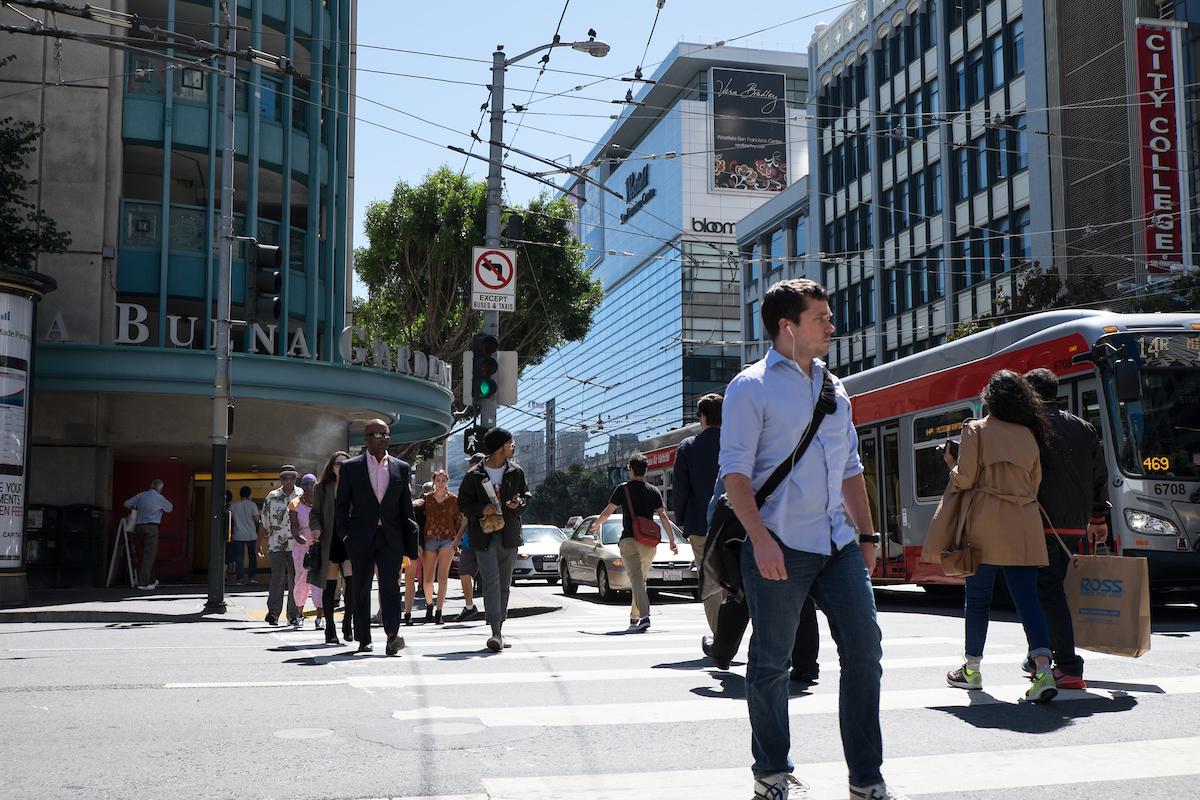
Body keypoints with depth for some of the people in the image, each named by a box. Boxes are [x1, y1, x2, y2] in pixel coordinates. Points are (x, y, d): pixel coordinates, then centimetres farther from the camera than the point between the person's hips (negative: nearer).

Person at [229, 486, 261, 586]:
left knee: (239, 558, 2)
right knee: (252, 556, 14)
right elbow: (257, 518, -11)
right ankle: (252, 576, 15)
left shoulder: (233, 506, 2)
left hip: (238, 536, 1)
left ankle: (240, 578, -5)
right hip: (251, 535, -1)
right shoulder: (252, 505, -5)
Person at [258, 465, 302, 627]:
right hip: (276, 544, 0)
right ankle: (273, 612, -6)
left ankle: (293, 614, 12)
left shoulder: (302, 496, 4)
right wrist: (259, 544, 12)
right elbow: (264, 522, 14)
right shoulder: (272, 496, 8)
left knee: (295, 580, 3)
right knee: (277, 578, -9)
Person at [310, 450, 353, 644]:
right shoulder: (322, 488, 7)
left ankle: (347, 623, 4)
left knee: (353, 581, -13)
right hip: (329, 541, 0)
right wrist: (316, 528, -11)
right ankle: (330, 629, 12)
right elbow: (315, 513, 8)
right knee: (330, 585, 4)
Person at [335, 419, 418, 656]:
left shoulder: (401, 467, 8)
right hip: (361, 538, 0)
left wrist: (409, 540, 7)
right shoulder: (351, 467, 3)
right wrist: (345, 536, -4)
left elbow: (406, 506, 11)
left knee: (390, 586, -13)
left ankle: (392, 636, -22)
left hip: (391, 538, 0)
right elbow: (341, 505, 5)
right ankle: (363, 640, 18)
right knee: (361, 590, 7)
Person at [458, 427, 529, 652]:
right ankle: (496, 632, -19)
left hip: (509, 535, 4)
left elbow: (526, 494, 18)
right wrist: (481, 509, -15)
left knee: (504, 583, 10)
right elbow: (463, 503, 3)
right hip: (484, 536, -4)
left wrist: (519, 503, -5)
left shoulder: (516, 472, 7)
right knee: (492, 581, -14)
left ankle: (499, 627, 21)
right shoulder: (474, 475, -3)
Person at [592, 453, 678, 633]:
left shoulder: (623, 489, 1)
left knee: (636, 579, -12)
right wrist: (672, 541, 8)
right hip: (650, 542, 4)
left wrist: (596, 525, 26)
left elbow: (607, 512, 6)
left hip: (629, 540, -3)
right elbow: (663, 517, 4)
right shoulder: (654, 491, 8)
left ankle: (645, 616, -30)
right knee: (640, 579, 15)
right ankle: (634, 618, 21)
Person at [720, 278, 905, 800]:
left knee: (864, 648, 1)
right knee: (771, 663, 3)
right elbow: (735, 470, -11)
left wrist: (867, 534, 16)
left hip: (838, 543, 6)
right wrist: (760, 538, -20)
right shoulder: (751, 387, -4)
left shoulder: (834, 389, 16)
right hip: (780, 546, -6)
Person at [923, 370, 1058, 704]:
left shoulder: (976, 429, -2)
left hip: (986, 523, -4)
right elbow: (1035, 483, 16)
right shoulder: (1030, 435, 12)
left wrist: (952, 463, 13)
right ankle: (1043, 670, -14)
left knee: (977, 597, 8)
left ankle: (972, 669, 18)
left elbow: (964, 479, -7)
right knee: (1027, 598, 0)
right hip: (1024, 527, 4)